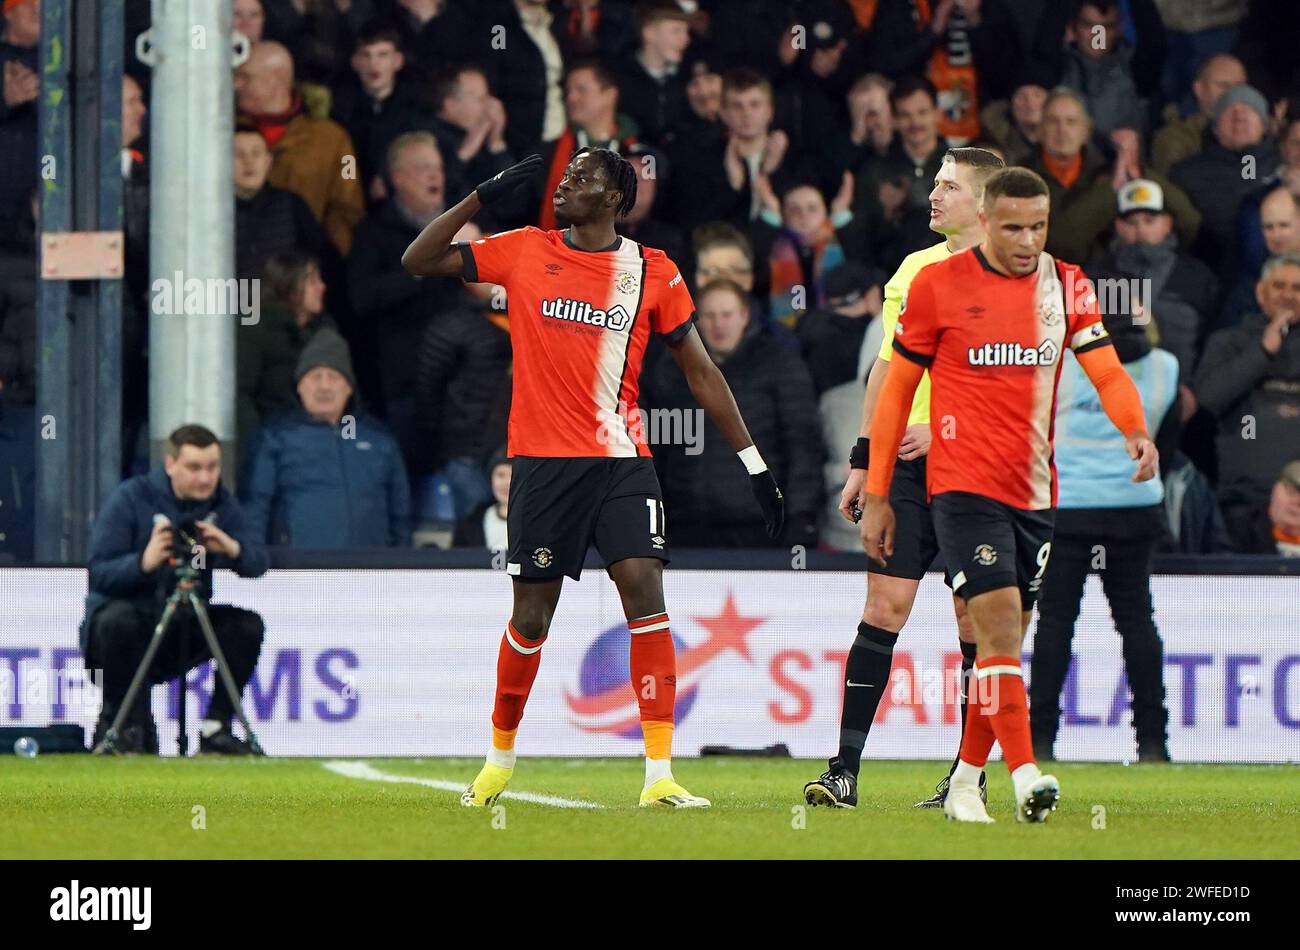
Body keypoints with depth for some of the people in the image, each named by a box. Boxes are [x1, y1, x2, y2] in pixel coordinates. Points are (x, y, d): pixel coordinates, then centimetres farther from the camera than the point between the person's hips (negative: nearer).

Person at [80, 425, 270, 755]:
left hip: (185, 631, 4)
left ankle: (217, 726, -6)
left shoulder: (221, 502, 2)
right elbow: (98, 573, -18)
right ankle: (117, 723, -17)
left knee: (248, 625, -17)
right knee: (119, 619, -36)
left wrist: (233, 548, -28)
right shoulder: (131, 498, -10)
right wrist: (143, 562, -38)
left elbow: (259, 564, -5)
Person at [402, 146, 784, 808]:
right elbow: (419, 261, 6)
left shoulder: (653, 273, 3)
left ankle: (660, 774, -16)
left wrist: (752, 462, 7)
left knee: (644, 590, -16)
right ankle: (500, 757, 27)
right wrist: (482, 196, -4)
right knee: (532, 616, 5)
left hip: (622, 463, -1)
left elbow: (700, 372, 8)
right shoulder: (524, 252, 5)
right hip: (543, 461, 1)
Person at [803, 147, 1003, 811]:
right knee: (883, 605, -3)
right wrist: (861, 461, 16)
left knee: (976, 617, 0)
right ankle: (845, 769, -4)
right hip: (906, 464, 4)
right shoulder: (915, 270, 15)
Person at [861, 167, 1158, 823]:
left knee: (1004, 641, 8)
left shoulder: (1067, 287, 6)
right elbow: (896, 389, 4)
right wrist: (877, 496, 3)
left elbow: (1107, 373, 0)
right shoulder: (938, 285, -3)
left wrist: (1136, 431, -23)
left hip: (1035, 492, 4)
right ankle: (1025, 777, -25)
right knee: (999, 623, -18)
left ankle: (965, 782, 20)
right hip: (964, 485, -4)